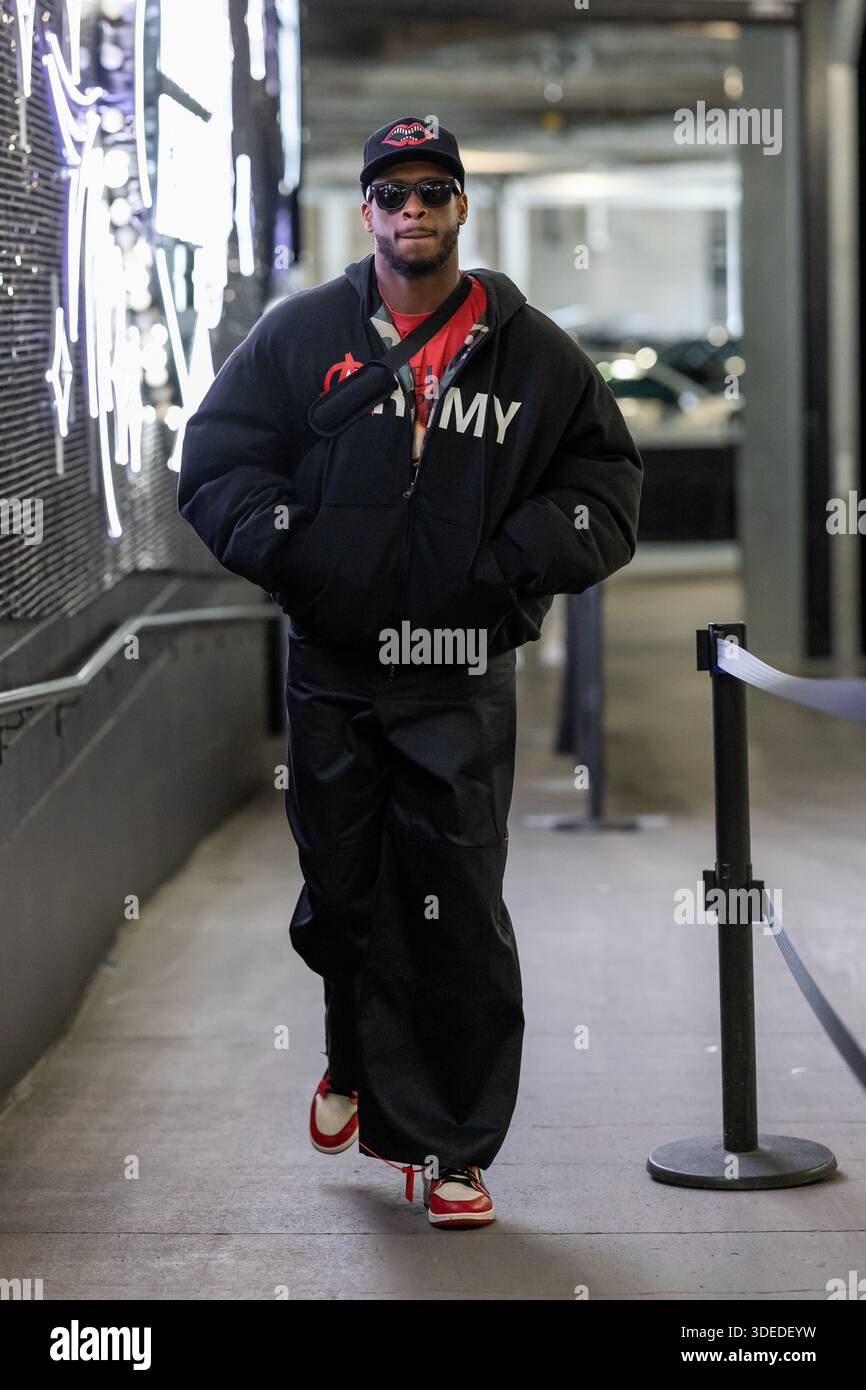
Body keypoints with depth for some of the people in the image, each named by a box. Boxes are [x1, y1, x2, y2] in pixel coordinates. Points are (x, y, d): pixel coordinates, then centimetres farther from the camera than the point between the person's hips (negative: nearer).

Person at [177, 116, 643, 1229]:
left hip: (461, 688, -1)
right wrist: (292, 557, -12)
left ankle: (453, 1148, 6)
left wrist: (523, 556, -10)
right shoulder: (300, 335, 4)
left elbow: (605, 484, 8)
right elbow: (216, 467, 4)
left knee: (458, 916, -4)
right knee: (340, 898, 11)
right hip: (329, 676, 1)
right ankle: (361, 1063, 40)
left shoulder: (532, 353, 5)